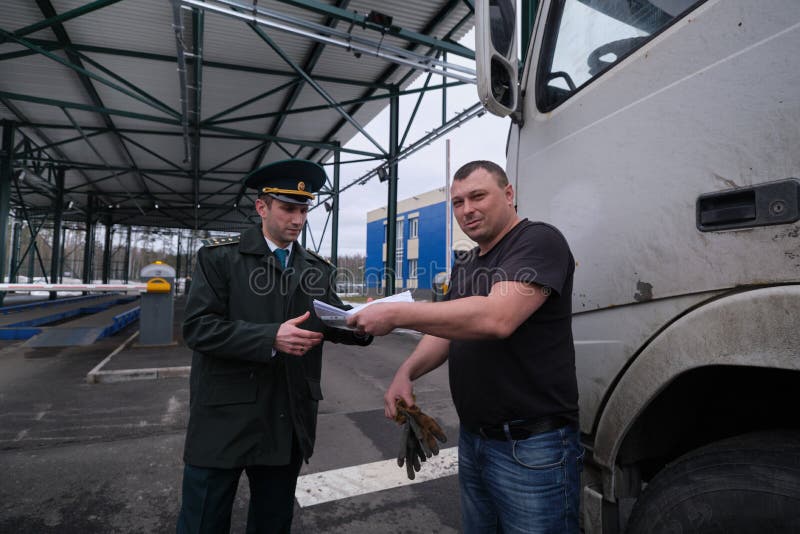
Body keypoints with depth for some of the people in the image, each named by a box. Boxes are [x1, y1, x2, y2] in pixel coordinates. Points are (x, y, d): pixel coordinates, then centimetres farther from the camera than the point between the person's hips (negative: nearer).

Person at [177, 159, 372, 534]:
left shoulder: (317, 268, 6)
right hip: (226, 419, -4)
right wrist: (271, 338, -26)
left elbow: (333, 323, 0)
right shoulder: (219, 257, -6)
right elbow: (198, 327, -15)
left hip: (288, 422, 4)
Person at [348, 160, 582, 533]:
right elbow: (445, 330, 12)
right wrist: (407, 371, -7)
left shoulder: (539, 241, -14)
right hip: (472, 440, 8)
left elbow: (495, 318, -29)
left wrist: (397, 313, -26)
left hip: (532, 448, -7)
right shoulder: (465, 266, 13)